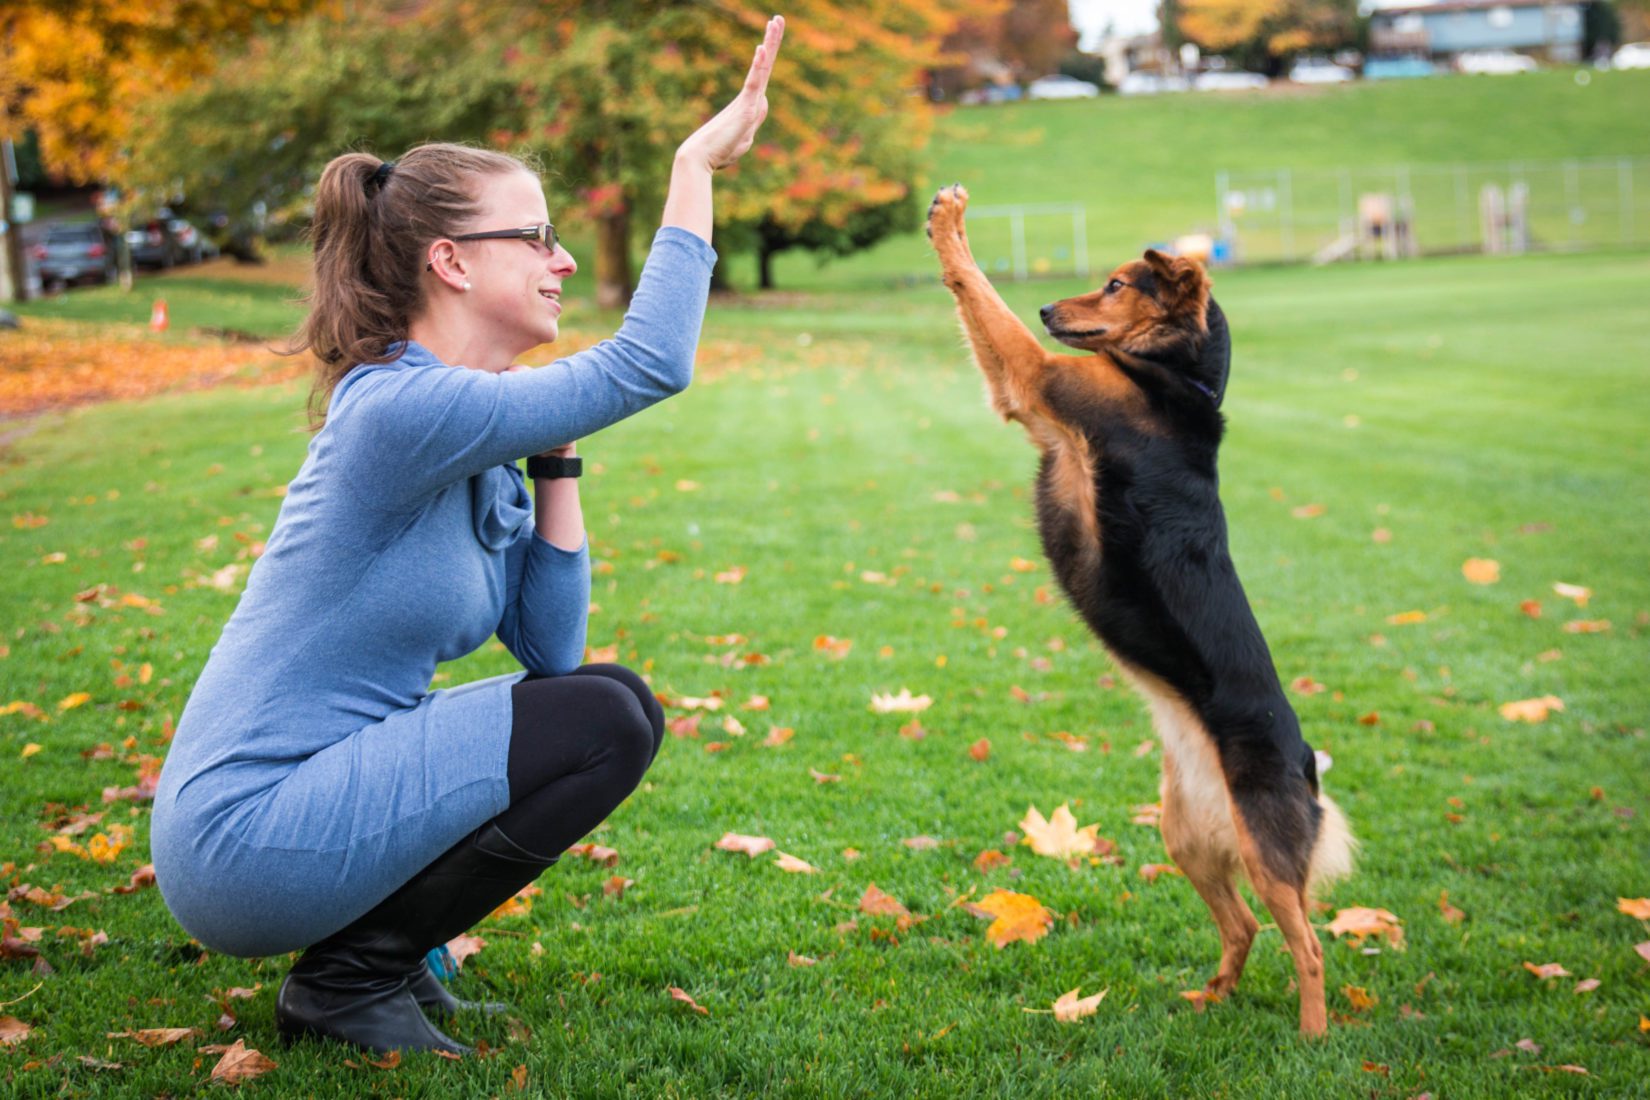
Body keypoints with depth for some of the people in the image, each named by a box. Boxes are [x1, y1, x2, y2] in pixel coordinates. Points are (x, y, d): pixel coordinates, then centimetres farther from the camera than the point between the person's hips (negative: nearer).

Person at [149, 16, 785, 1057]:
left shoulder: (473, 448, 10)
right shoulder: (403, 411, -20)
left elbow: (549, 649, 7)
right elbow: (648, 365, -23)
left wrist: (556, 461, 3)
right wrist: (695, 165, -17)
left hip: (303, 802, 9)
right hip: (248, 838, -9)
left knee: (599, 702, 11)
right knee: (607, 720, -14)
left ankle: (378, 950, 11)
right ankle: (351, 973, -5)